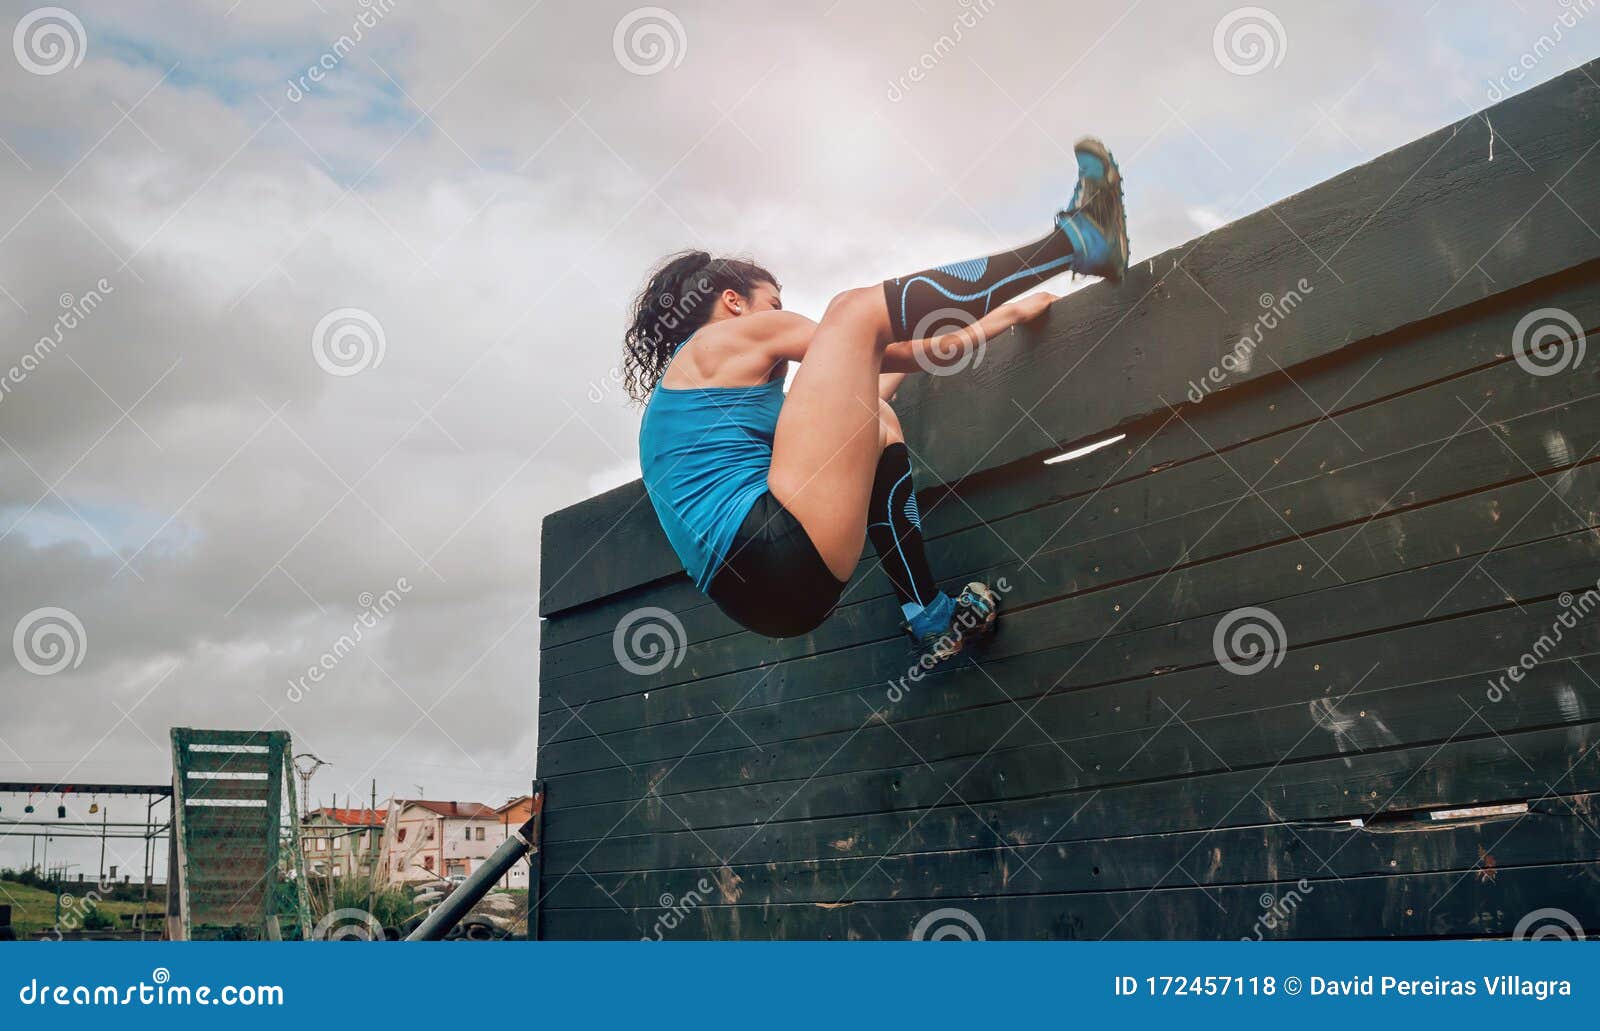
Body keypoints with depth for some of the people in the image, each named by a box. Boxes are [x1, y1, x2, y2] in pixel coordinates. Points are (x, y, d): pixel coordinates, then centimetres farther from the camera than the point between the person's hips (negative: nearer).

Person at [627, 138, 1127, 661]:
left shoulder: (674, 388, 33)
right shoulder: (730, 334, 9)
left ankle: (931, 618, 22)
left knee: (875, 420, 33)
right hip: (781, 546, -9)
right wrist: (993, 322, 18)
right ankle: (1077, 241, 2)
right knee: (857, 309, -4)